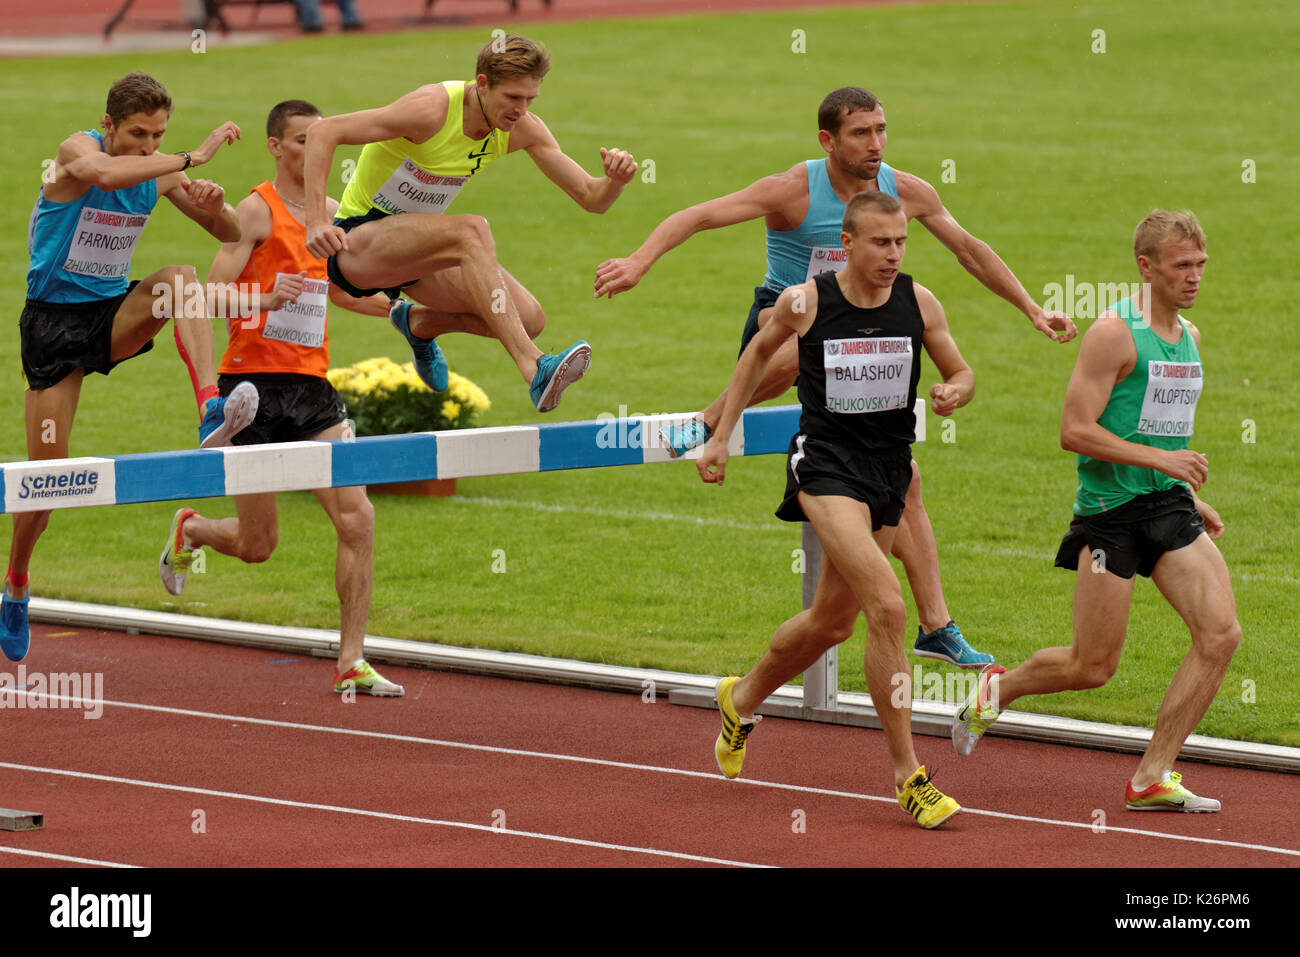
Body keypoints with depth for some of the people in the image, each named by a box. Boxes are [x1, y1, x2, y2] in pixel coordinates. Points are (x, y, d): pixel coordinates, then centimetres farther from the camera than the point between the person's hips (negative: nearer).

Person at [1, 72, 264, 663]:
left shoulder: (158, 171, 0)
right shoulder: (77, 151, -16)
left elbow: (229, 236, 3)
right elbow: (105, 173, -42)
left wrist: (217, 208, -20)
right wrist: (193, 158, -42)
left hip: (114, 314, 4)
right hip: (54, 320, -4)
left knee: (181, 278, -28)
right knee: (48, 471, -2)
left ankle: (212, 412, -41)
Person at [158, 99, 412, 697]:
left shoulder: (332, 215, 12)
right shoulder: (258, 210, -8)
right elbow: (211, 295, -15)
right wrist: (267, 296, -33)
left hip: (311, 386, 6)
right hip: (253, 383, -6)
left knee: (356, 519, -9)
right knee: (258, 546, 3)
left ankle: (351, 663, -5)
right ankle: (190, 529, 37)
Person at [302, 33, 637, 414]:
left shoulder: (522, 129, -8)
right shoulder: (433, 110, -27)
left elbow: (591, 198, -4)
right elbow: (324, 132, -26)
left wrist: (615, 180, -29)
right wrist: (316, 222, -34)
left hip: (417, 246, 7)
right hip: (357, 245, -7)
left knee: (528, 319, -10)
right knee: (472, 231, -35)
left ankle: (419, 327, 21)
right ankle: (535, 372, -44)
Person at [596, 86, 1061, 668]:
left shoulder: (906, 193, -3)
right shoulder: (796, 190, -19)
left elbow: (970, 251, 12)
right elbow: (699, 216, -26)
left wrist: (1031, 310, 13)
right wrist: (639, 261, -41)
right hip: (781, 317, -5)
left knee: (903, 479, 0)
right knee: (804, 347, -44)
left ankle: (936, 628, 6)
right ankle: (708, 423, -19)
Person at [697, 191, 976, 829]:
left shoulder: (918, 303, -1)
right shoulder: (804, 302, -7)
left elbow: (961, 373, 11)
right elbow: (759, 351, 12)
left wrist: (954, 392, -14)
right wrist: (721, 435, 14)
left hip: (888, 467, 5)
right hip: (826, 461, -5)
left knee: (831, 622, 18)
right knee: (888, 608, -22)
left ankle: (743, 699, 48)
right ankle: (907, 775, -16)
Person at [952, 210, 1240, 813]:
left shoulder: (1189, 337, 14)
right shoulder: (1114, 333, -12)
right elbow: (1076, 431, -17)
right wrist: (1161, 460, -21)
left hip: (1169, 507, 7)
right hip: (1110, 512, -7)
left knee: (1222, 634, -12)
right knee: (1092, 667, -3)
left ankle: (1151, 778, -6)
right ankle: (998, 687, 29)